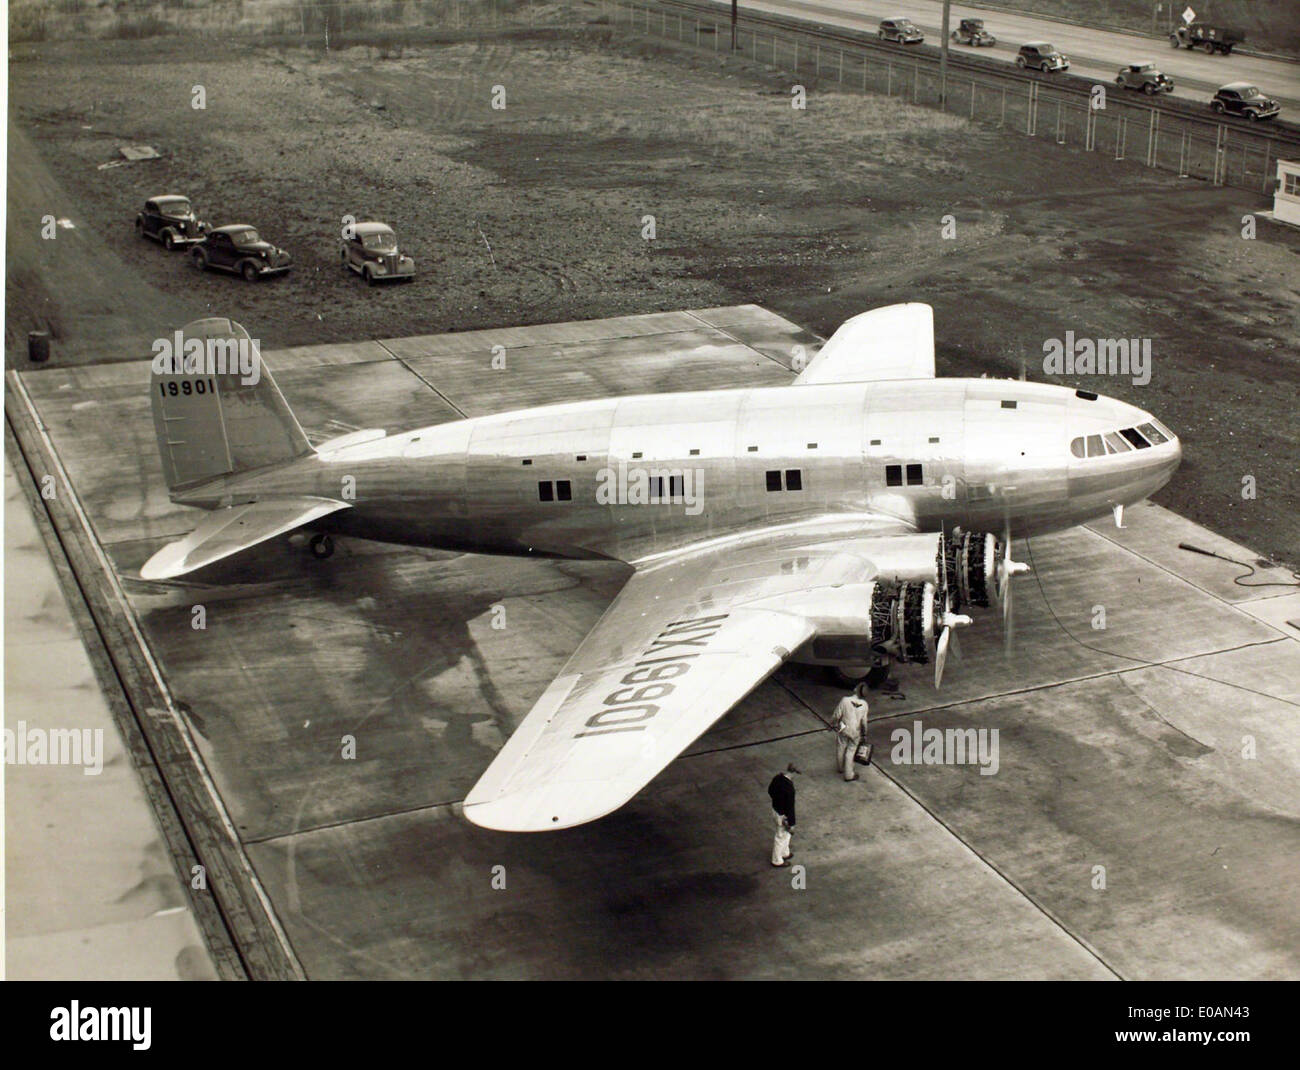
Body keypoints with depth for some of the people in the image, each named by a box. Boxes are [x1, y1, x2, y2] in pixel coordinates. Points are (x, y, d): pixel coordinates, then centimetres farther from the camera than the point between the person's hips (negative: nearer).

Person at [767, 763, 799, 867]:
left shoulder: (777, 778, -11)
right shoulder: (789, 788, -35)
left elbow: (770, 791, 8)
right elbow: (790, 807, -27)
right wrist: (791, 823, -17)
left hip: (775, 809, 8)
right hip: (783, 815, -8)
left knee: (785, 834, 29)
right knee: (781, 837, 13)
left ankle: (785, 853, 50)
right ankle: (777, 861, 32)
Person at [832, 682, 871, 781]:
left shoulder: (845, 700, -24)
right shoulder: (864, 705, -17)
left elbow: (837, 715, -15)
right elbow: (864, 722, -7)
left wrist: (833, 724, 6)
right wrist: (864, 734, 7)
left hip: (843, 729, 0)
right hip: (855, 732, 0)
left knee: (841, 749, 22)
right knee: (850, 751, 16)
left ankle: (840, 767, 44)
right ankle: (849, 774, 23)